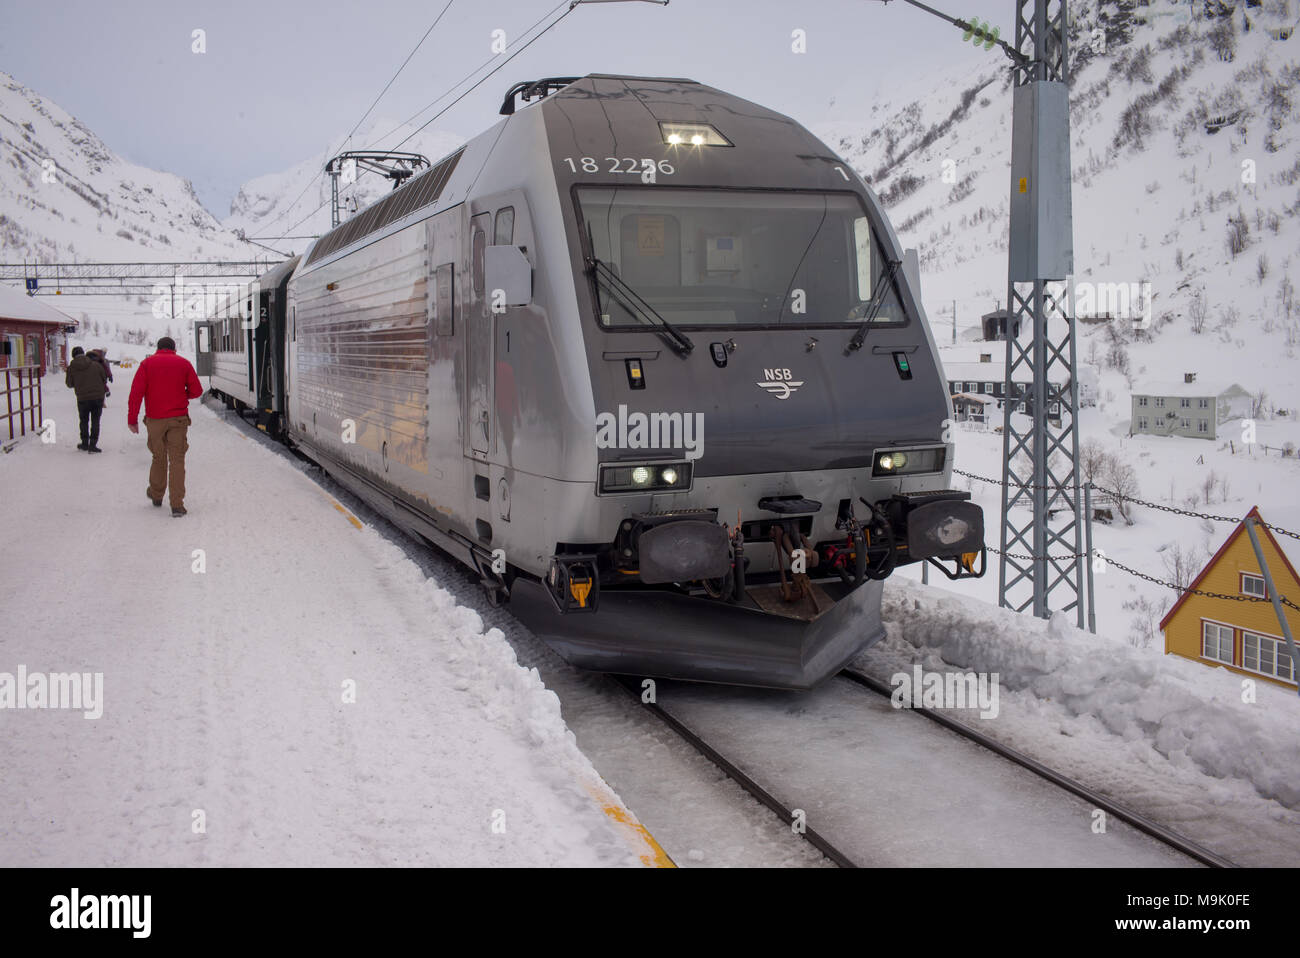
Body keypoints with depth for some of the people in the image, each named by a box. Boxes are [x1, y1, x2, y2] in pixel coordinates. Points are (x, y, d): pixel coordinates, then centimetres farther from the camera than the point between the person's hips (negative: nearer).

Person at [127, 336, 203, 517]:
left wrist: (132, 419, -3)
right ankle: (177, 504, -9)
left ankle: (156, 495, 34)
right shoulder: (184, 363, 5)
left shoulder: (147, 363, 4)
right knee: (177, 460, -1)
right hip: (178, 419, -1)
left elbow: (136, 392, -5)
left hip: (154, 420, 1)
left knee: (159, 458, 17)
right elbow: (197, 390, 4)